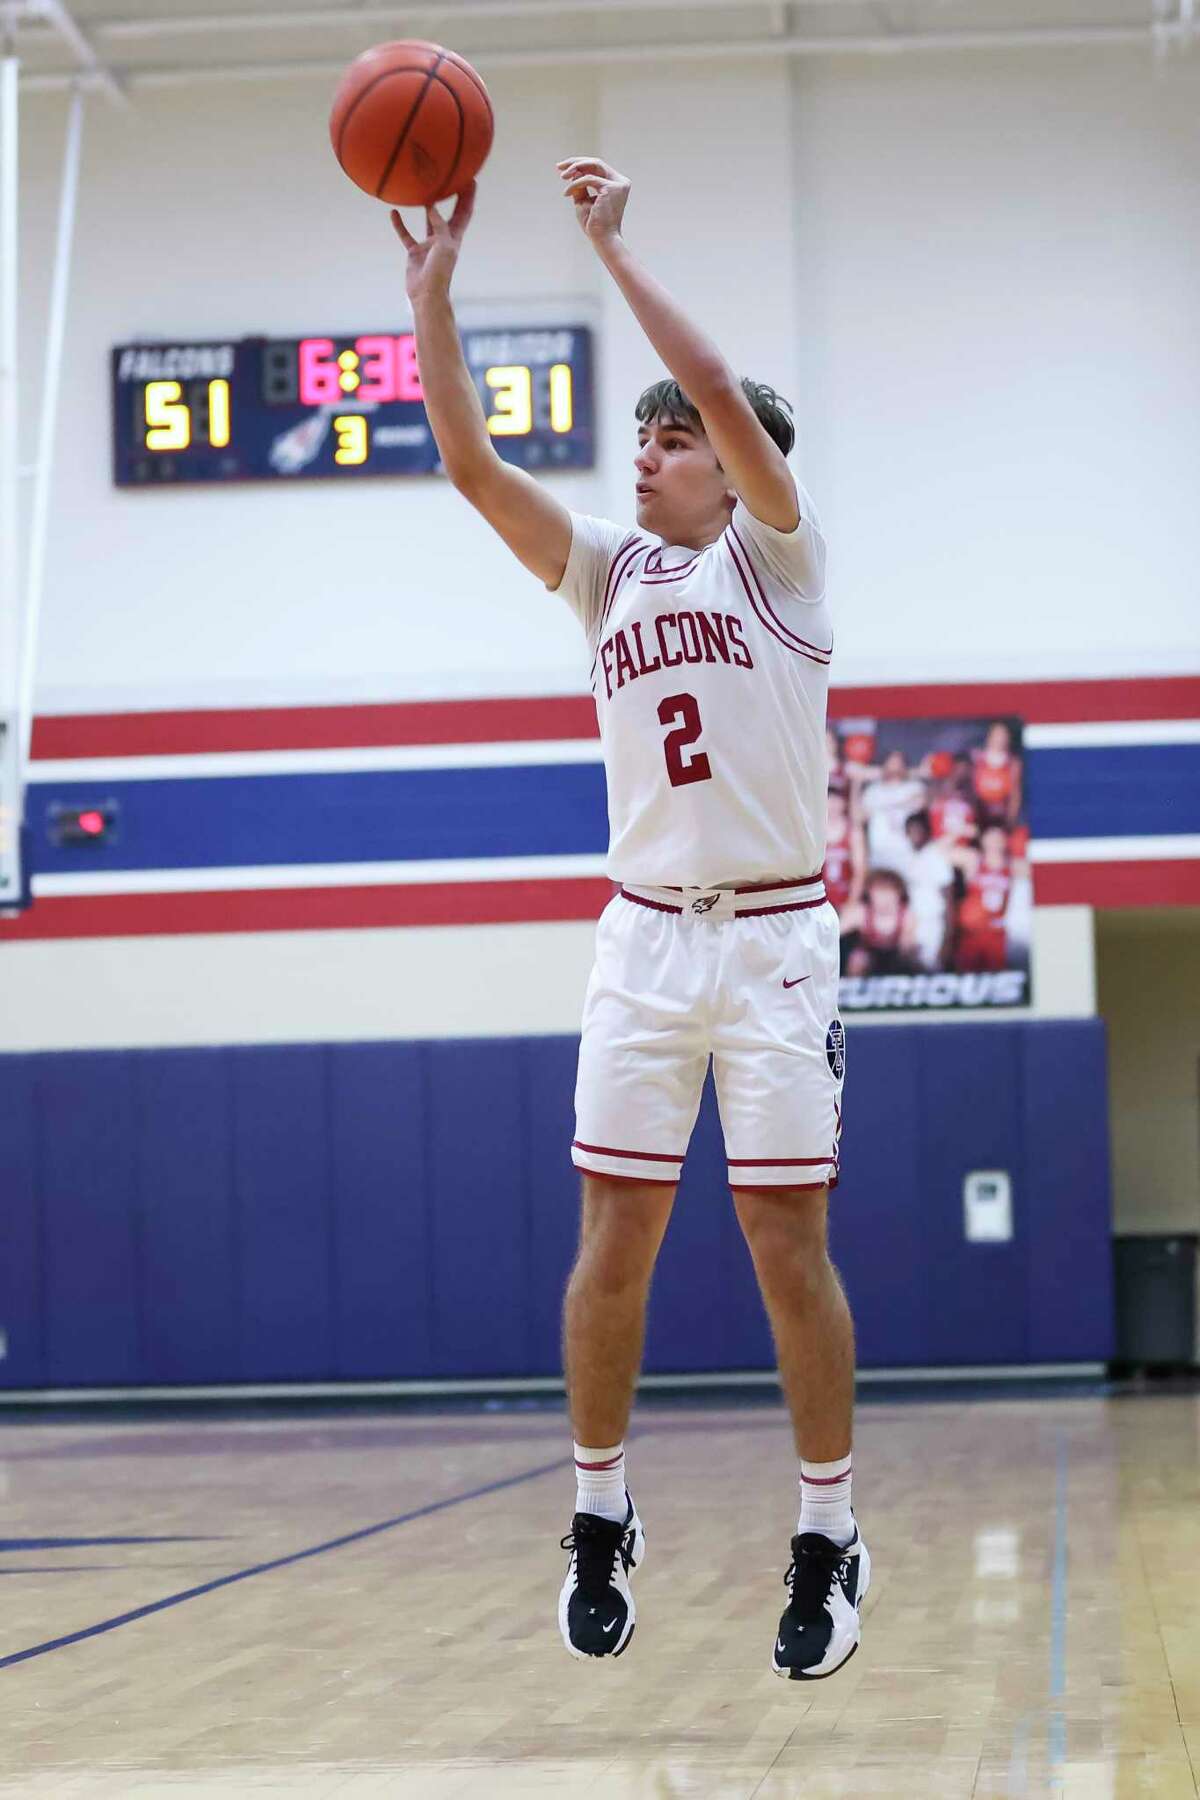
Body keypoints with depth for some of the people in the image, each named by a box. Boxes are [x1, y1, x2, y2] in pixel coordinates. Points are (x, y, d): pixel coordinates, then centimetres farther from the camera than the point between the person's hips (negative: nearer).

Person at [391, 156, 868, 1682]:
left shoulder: (776, 556, 0)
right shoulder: (611, 571, 12)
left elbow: (724, 393, -16)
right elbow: (472, 464, 1)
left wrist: (612, 249, -14)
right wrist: (431, 291, -7)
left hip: (774, 939, -4)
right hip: (645, 938, 4)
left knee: (788, 1243, -3)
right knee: (614, 1242, 1)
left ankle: (827, 1541, 6)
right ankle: (600, 1523, 13)